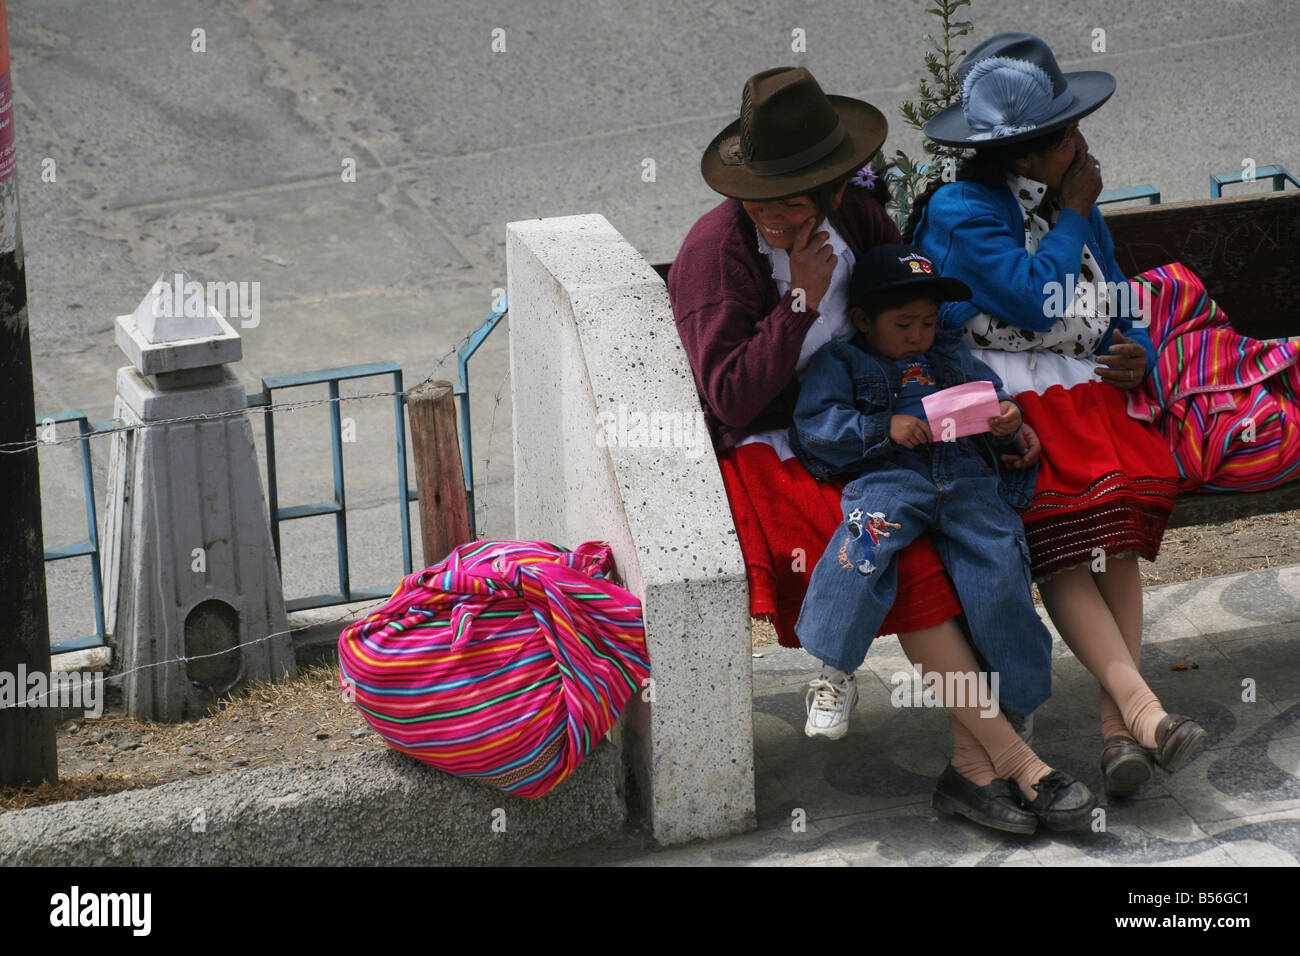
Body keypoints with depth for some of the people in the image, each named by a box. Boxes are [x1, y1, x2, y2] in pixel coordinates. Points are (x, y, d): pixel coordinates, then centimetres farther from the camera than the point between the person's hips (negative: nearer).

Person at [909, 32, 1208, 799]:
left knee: (1116, 531, -25)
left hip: (1083, 396, 5)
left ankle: (1119, 730, -31)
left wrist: (1139, 354, 2)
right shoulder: (960, 211, -3)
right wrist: (1072, 216, 0)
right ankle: (1142, 708, -38)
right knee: (1060, 538, -31)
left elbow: (1119, 319, 26)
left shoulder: (1081, 211, 21)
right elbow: (1036, 303, -14)